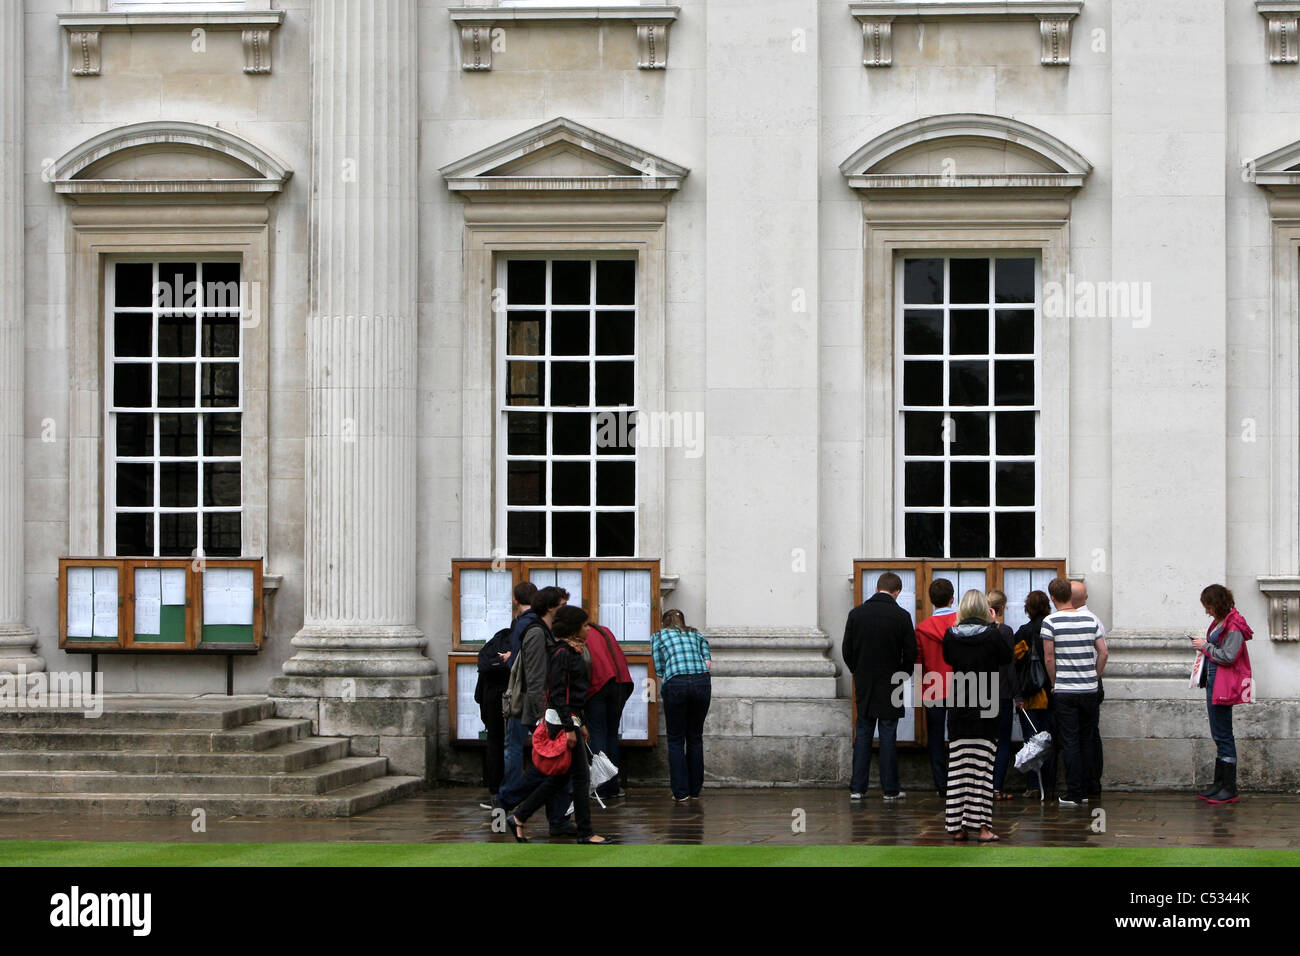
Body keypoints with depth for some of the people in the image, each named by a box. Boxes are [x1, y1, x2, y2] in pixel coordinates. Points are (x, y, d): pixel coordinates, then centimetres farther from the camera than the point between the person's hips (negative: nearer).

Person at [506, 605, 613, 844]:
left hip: (569, 718, 10)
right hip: (562, 719, -10)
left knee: (559, 777, 11)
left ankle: (519, 817, 15)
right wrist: (569, 728, -22)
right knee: (581, 775, -4)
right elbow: (558, 694, -19)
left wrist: (581, 724, 23)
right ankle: (585, 833, 2)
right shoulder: (562, 653, -15)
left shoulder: (573, 651, 15)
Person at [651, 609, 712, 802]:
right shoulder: (696, 635, 26)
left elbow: (660, 670, 12)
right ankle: (695, 790, 16)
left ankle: (681, 792, 0)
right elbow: (708, 663, 16)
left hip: (675, 684, -2)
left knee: (675, 740, 6)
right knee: (695, 738, 14)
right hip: (702, 682, 2)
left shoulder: (658, 636, 19)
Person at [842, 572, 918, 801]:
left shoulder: (856, 613, -3)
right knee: (888, 736, 3)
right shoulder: (902, 617, -10)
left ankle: (857, 788, 7)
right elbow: (910, 654, -7)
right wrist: (902, 675, 10)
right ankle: (890, 789, 5)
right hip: (890, 685, -2)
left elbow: (847, 650, 2)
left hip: (863, 686, 2)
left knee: (863, 734, 9)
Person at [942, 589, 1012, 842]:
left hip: (958, 708, 2)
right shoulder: (992, 634, -9)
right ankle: (982, 826, -3)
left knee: (958, 766, 5)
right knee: (983, 766, 1)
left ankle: (957, 827, 5)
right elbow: (1007, 657, 7)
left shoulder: (951, 634, -2)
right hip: (986, 707, -2)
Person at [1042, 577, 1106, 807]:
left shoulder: (1050, 622, -8)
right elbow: (1103, 652, 3)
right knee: (1087, 741, 12)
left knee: (1070, 742, 0)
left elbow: (1049, 658, -8)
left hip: (1064, 691, -3)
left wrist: (1055, 683, 5)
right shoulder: (1090, 619, 3)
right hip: (1089, 689, 3)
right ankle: (1085, 792, 16)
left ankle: (1073, 794, -1)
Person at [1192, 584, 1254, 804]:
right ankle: (1219, 784, 20)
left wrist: (1206, 646, -13)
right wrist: (1203, 647, 7)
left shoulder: (1233, 627, -16)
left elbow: (1228, 656, -22)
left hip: (1224, 685, -10)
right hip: (1213, 684, 10)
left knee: (1223, 735, -6)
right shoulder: (1218, 622, 14)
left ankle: (1229, 790, -2)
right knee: (1219, 736, 14)